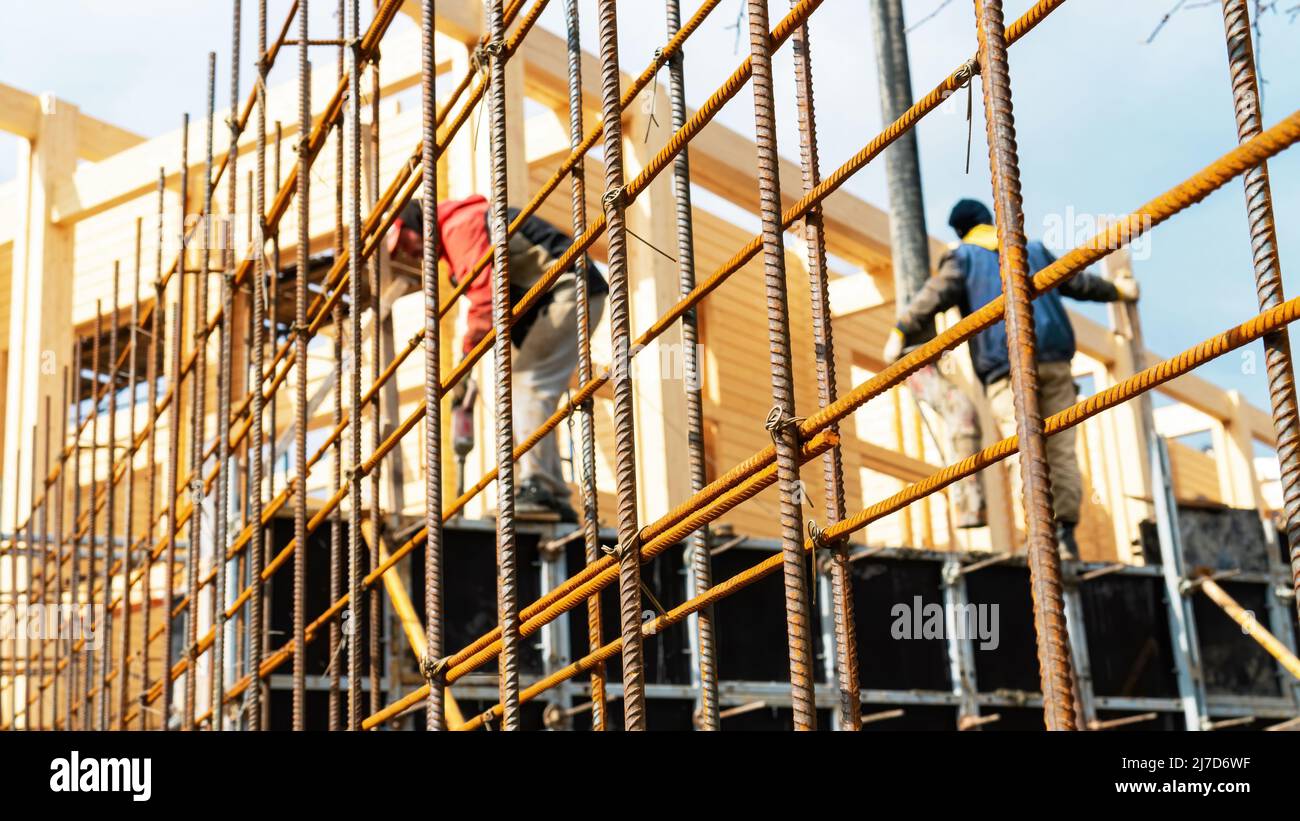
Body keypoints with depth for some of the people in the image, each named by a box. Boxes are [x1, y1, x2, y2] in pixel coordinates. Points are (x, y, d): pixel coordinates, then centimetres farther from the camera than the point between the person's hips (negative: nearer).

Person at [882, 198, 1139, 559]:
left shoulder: (963, 258, 12)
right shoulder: (1033, 251, 25)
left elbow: (934, 296, -5)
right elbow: (1079, 282, 34)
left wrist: (900, 332, -9)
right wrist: (1116, 290, 51)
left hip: (1006, 366, -4)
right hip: (1053, 358, 4)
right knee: (1060, 451, 4)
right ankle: (1066, 535, -1)